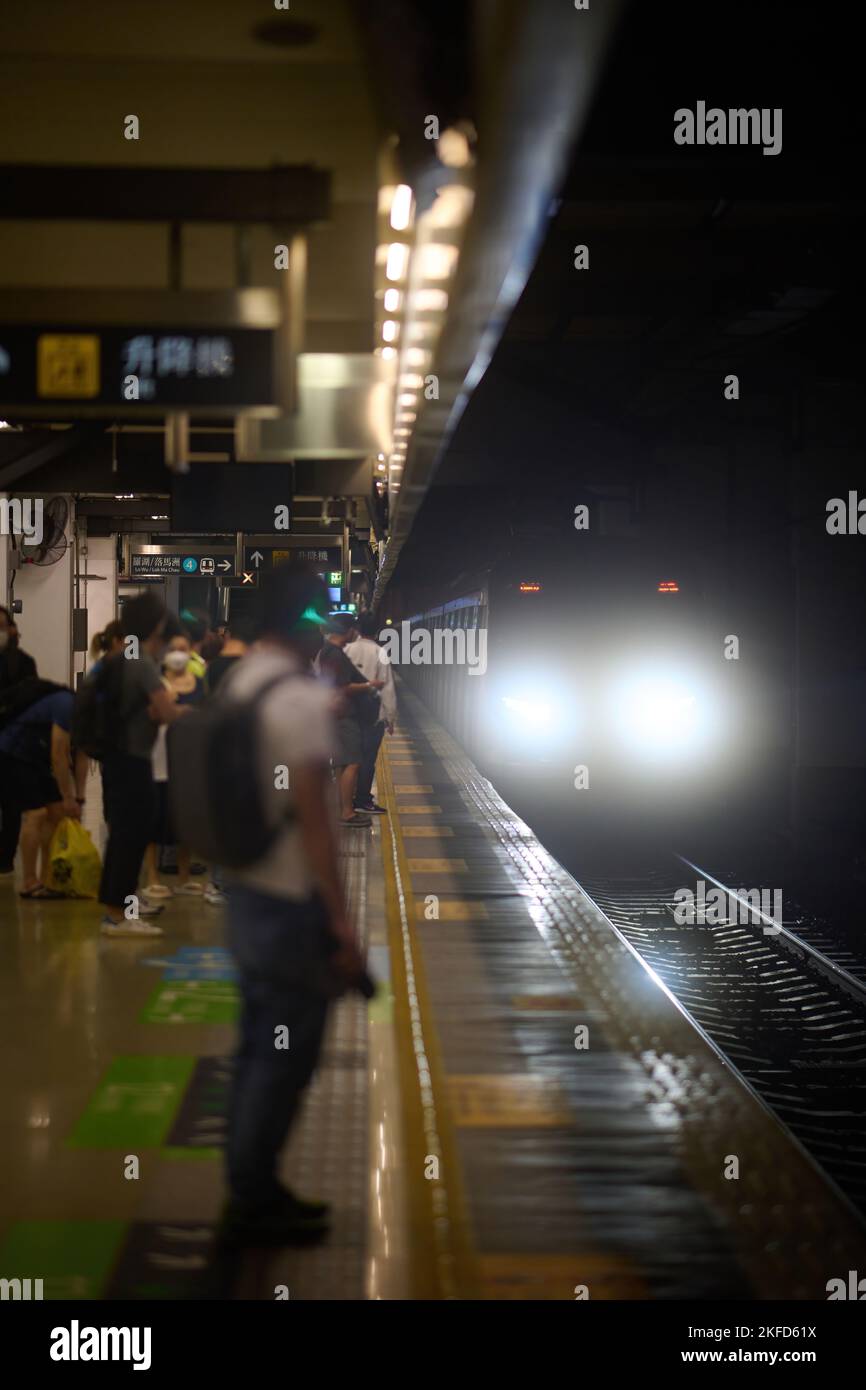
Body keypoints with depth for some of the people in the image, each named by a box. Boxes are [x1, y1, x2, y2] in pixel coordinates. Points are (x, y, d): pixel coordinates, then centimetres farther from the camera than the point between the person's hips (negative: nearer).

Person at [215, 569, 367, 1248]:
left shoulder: (236, 683, 8)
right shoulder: (300, 700, -19)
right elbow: (313, 817, -21)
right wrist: (340, 919, -18)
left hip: (245, 890, 9)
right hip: (292, 901, -9)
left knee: (258, 1047, 18)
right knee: (287, 1056, 2)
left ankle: (250, 1189, 28)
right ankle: (254, 1204, 12)